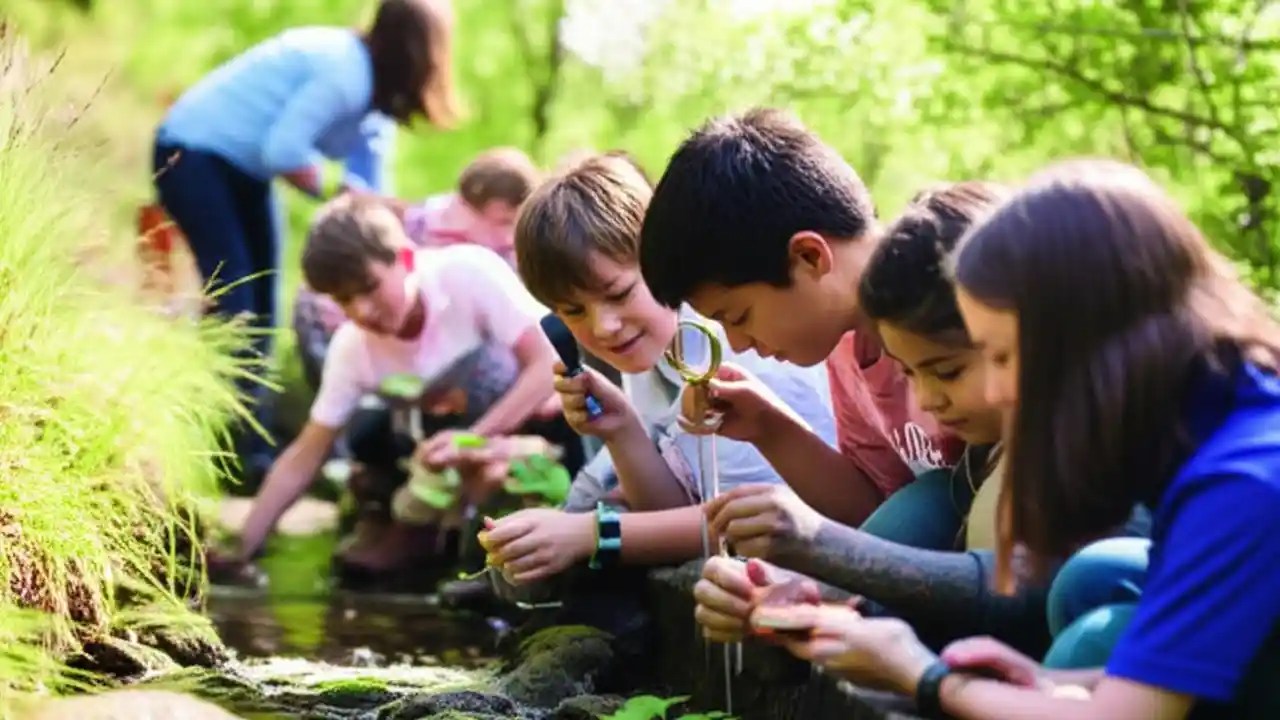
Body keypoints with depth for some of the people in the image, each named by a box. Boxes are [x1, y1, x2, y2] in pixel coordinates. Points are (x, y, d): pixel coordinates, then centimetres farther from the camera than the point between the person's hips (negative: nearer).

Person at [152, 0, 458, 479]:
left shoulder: (375, 96, 4)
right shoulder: (344, 73, -27)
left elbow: (369, 193, 5)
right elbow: (283, 150, -30)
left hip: (240, 164, 10)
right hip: (193, 153, -10)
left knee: (259, 309, 7)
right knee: (232, 299, -15)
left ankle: (248, 446, 11)